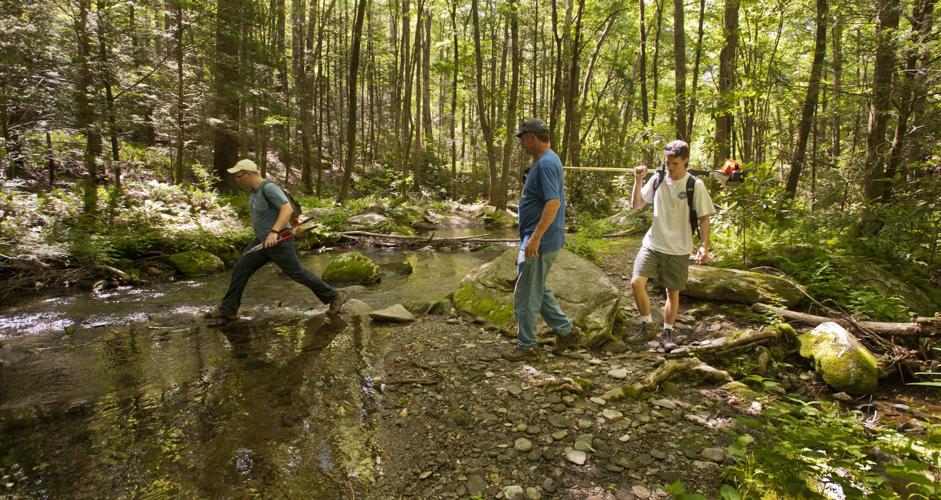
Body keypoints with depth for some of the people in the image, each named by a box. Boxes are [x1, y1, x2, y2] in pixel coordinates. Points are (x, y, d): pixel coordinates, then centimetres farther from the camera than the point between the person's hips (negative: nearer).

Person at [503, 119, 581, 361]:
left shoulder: (546, 163, -19)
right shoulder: (546, 160, 14)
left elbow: (553, 202, -27)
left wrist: (535, 238, -29)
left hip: (540, 242, -11)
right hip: (540, 240, 11)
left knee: (526, 294, 1)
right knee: (537, 290, 19)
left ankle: (526, 345, 14)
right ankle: (566, 330, 25)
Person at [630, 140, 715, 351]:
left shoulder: (695, 185, -7)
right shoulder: (657, 179, 0)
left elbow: (704, 217, -3)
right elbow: (636, 205, 5)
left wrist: (704, 246, -12)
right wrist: (638, 180, -8)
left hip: (678, 249, -2)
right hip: (652, 243, 2)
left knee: (673, 291, 9)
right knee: (637, 282, -13)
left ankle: (667, 334, 25)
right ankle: (647, 324, 8)